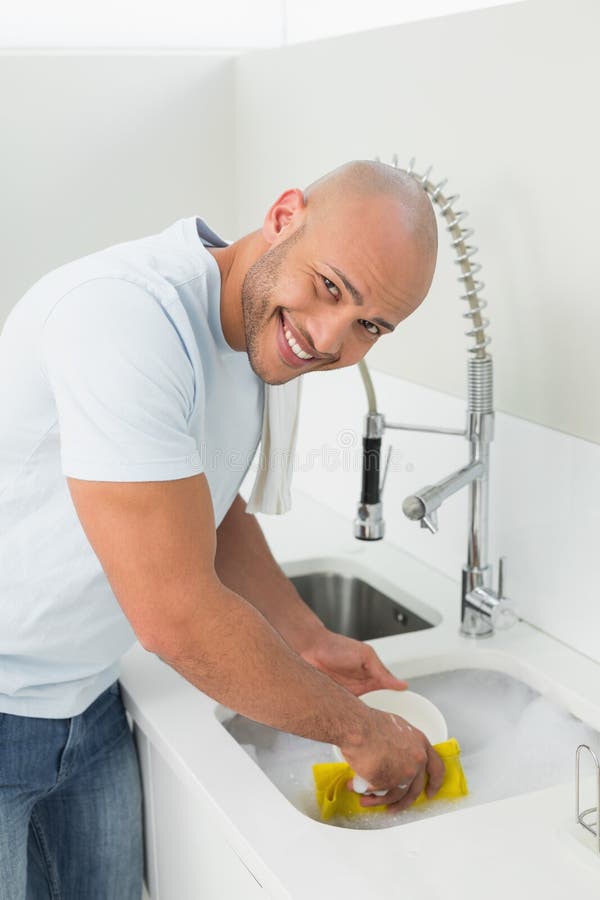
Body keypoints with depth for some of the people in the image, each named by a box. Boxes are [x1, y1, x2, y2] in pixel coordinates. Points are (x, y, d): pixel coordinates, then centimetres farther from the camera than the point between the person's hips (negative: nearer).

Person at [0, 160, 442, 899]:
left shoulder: (254, 334, -1)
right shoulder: (129, 313, -30)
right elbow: (175, 616, -30)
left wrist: (306, 641, 2)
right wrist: (357, 729, -17)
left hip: (85, 701, 8)